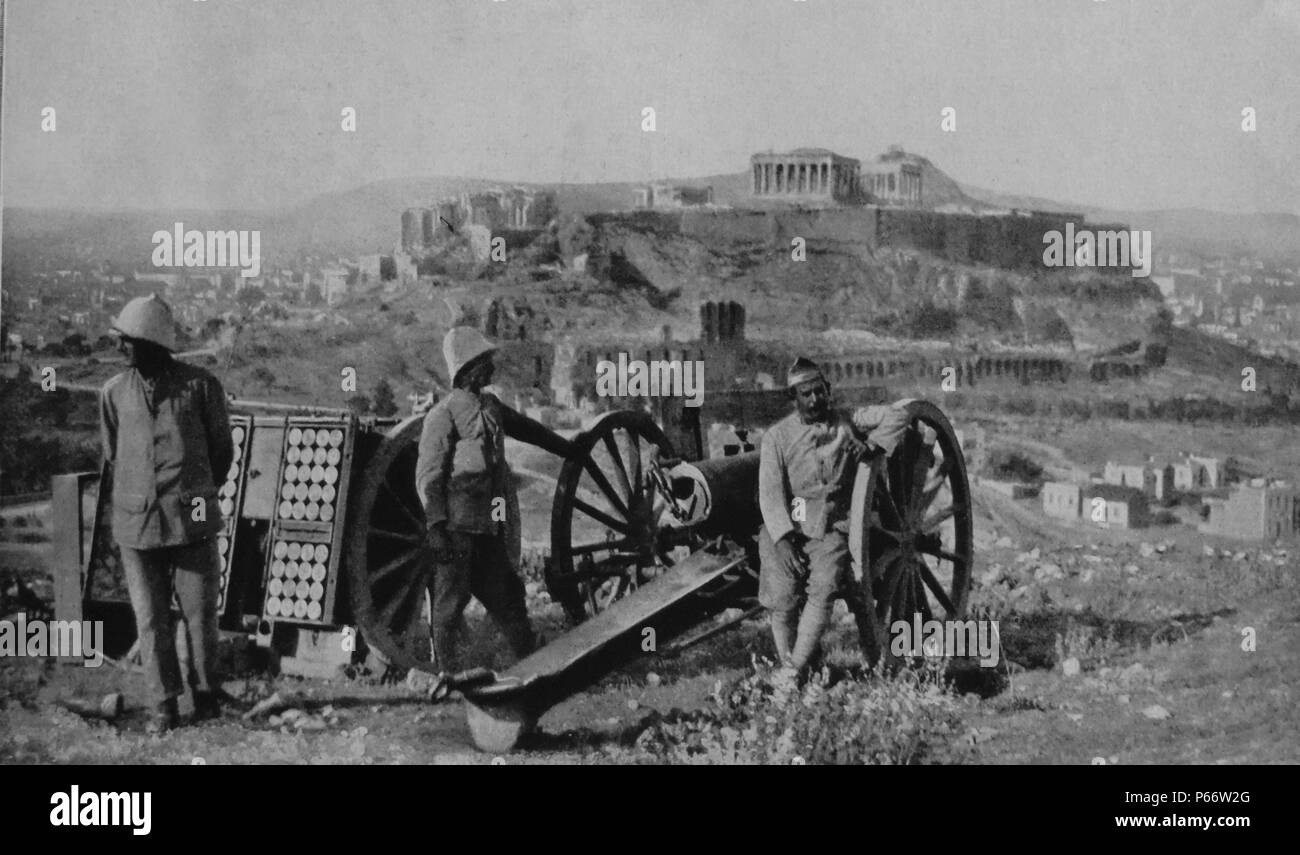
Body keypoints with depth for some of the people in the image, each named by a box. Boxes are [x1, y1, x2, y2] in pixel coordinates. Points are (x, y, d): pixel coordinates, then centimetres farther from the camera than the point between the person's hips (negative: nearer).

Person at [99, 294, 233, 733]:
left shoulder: (200, 385, 0)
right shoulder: (114, 393, 7)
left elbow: (222, 450, 11)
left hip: (191, 520, -2)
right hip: (135, 521, 2)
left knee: (200, 613, 3)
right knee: (150, 619, 2)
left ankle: (205, 693, 20)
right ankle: (163, 706, 10)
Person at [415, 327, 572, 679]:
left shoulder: (490, 405, 14)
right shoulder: (444, 414, -9)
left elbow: (524, 428, 32)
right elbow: (428, 475, -12)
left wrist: (568, 448, 44)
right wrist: (436, 526, -18)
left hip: (491, 525, 7)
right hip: (457, 525, -7)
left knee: (502, 592, 13)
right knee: (451, 596, -2)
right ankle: (445, 669, 4)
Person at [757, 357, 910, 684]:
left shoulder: (846, 424, 9)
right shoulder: (777, 436, 4)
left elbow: (897, 416, 7)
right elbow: (770, 493, -4)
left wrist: (869, 448, -4)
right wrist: (785, 540, -15)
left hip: (830, 529, 0)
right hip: (784, 528, 0)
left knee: (824, 589, -25)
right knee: (781, 598, -19)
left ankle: (795, 672, -24)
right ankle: (788, 664, 0)